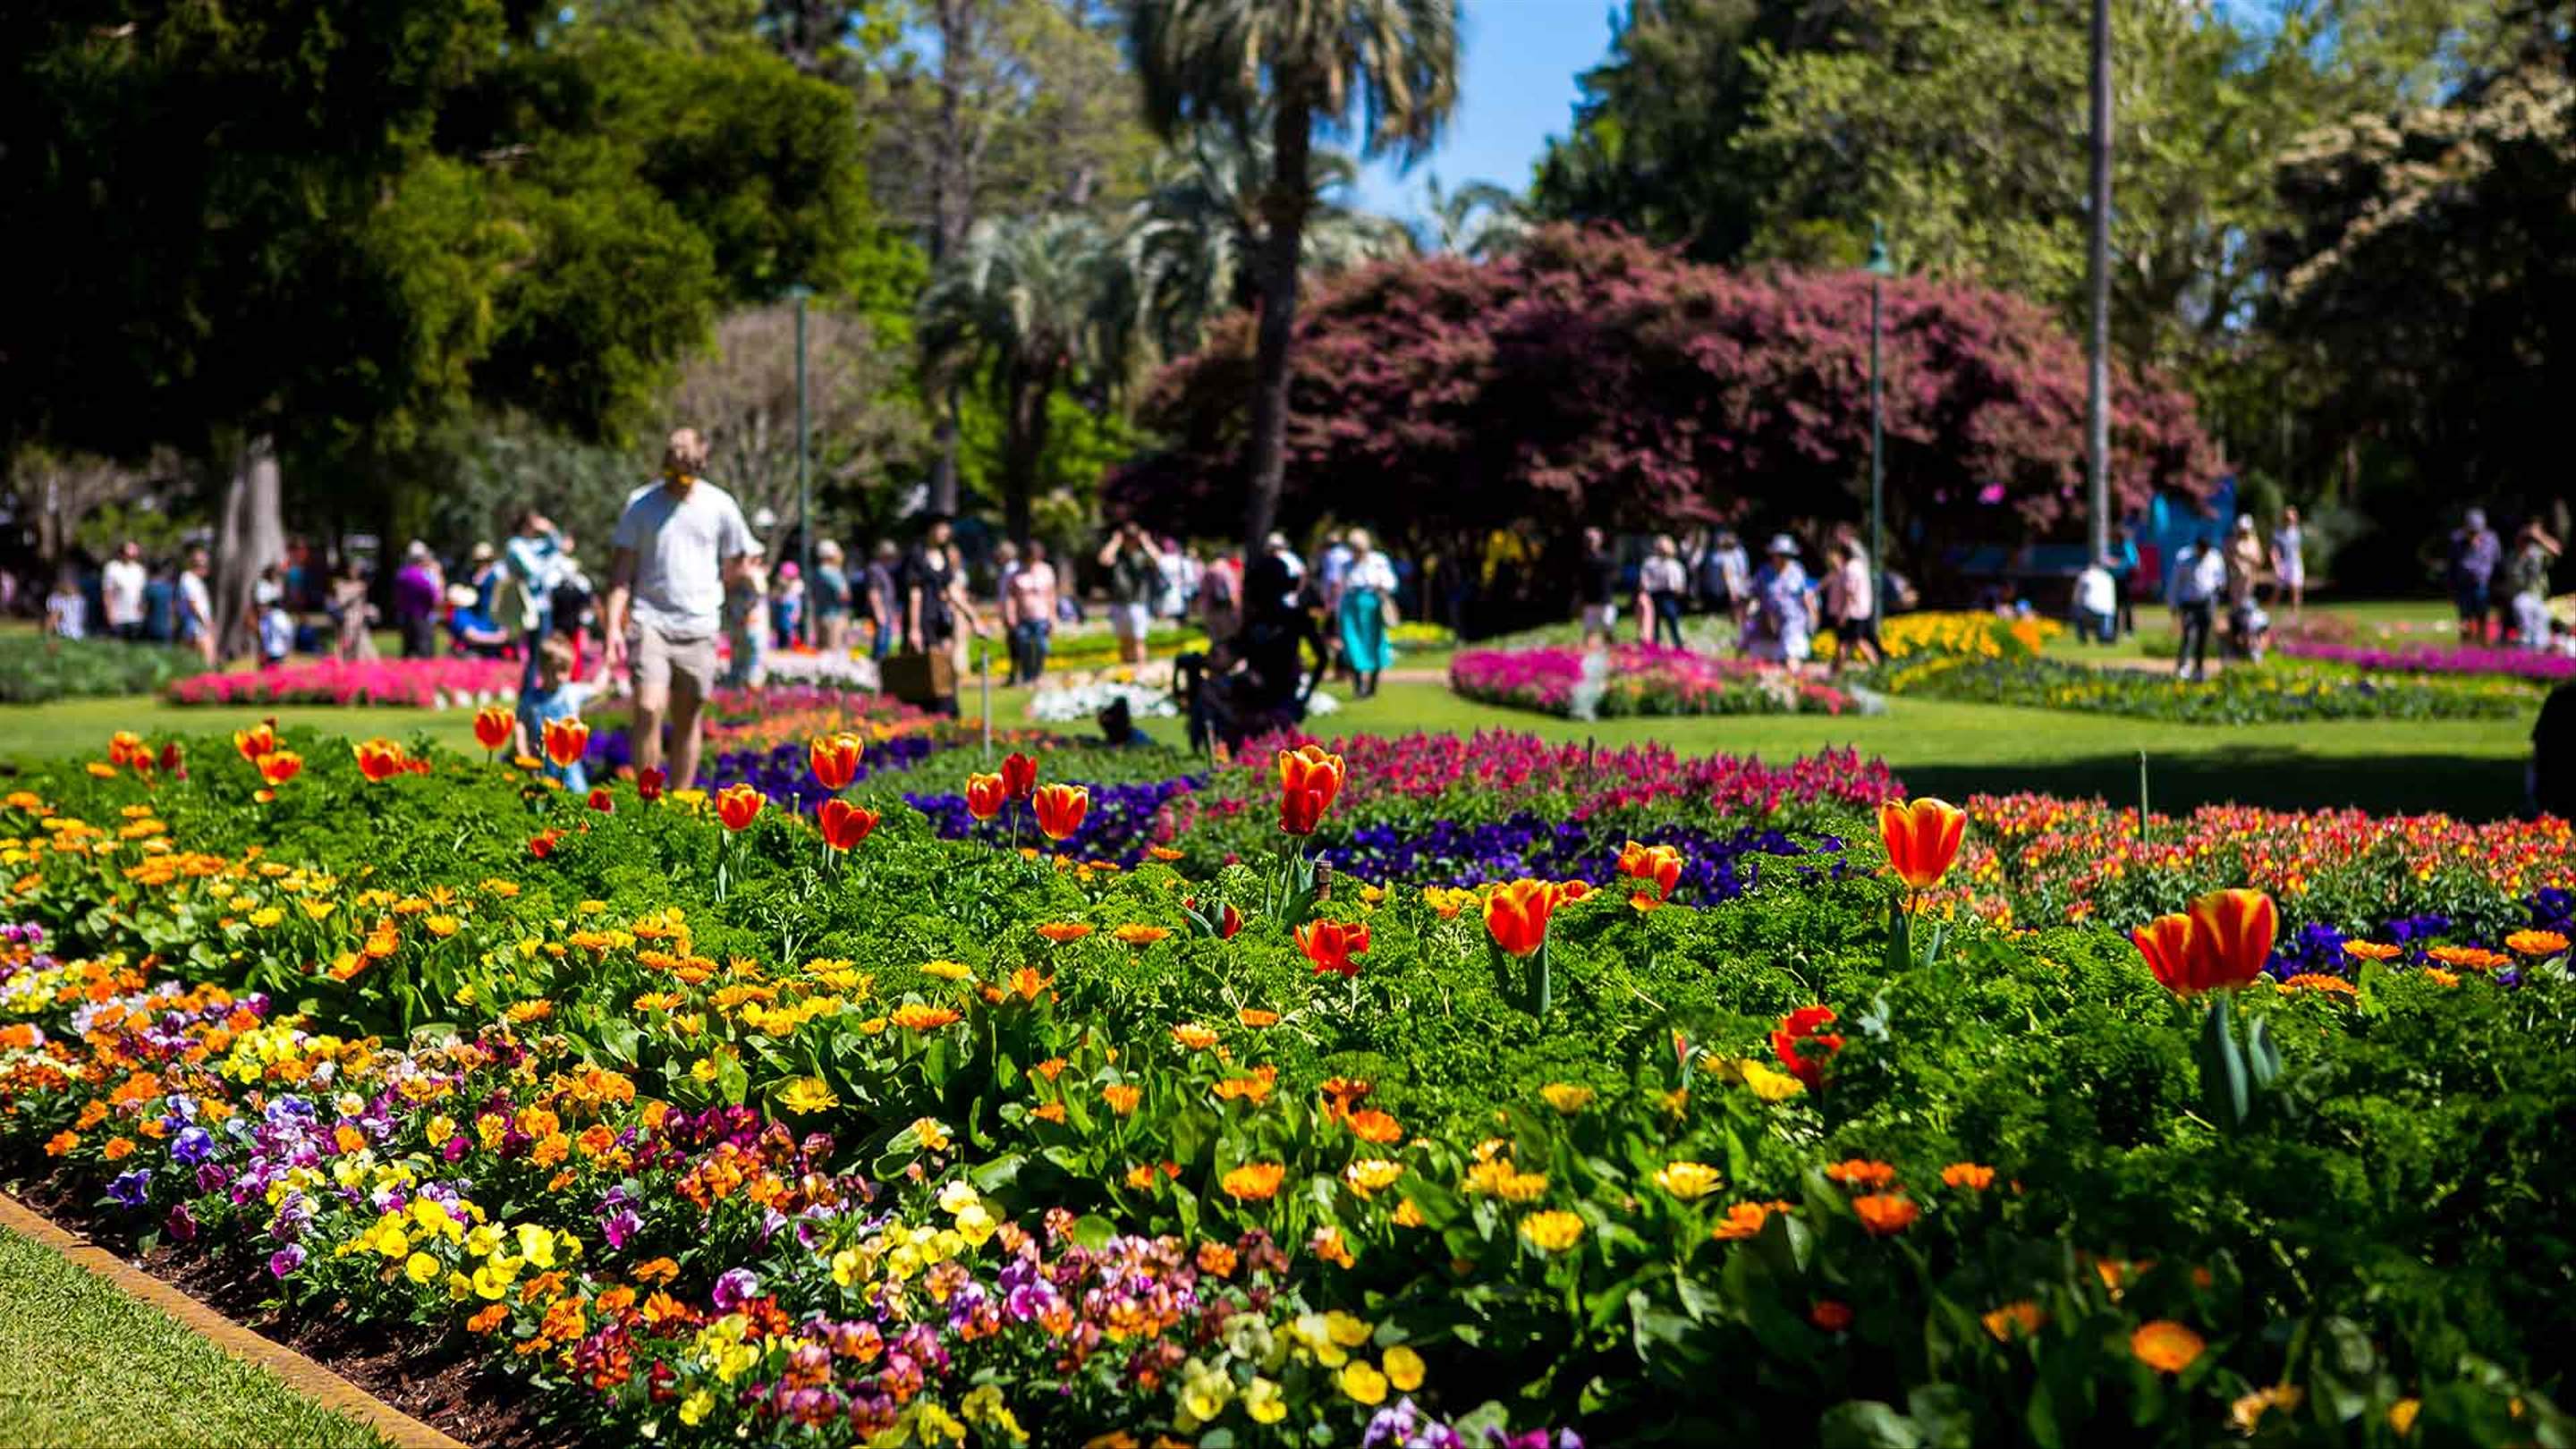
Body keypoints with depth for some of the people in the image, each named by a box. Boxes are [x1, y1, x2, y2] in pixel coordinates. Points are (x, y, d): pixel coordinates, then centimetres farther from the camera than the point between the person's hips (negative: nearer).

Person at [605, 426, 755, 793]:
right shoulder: (641, 503, 1)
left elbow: (734, 563, 16)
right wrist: (614, 625, -6)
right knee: (649, 709, -16)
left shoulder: (720, 505, 3)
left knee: (687, 719, 7)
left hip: (698, 626, 1)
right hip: (649, 622, -1)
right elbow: (621, 568, 1)